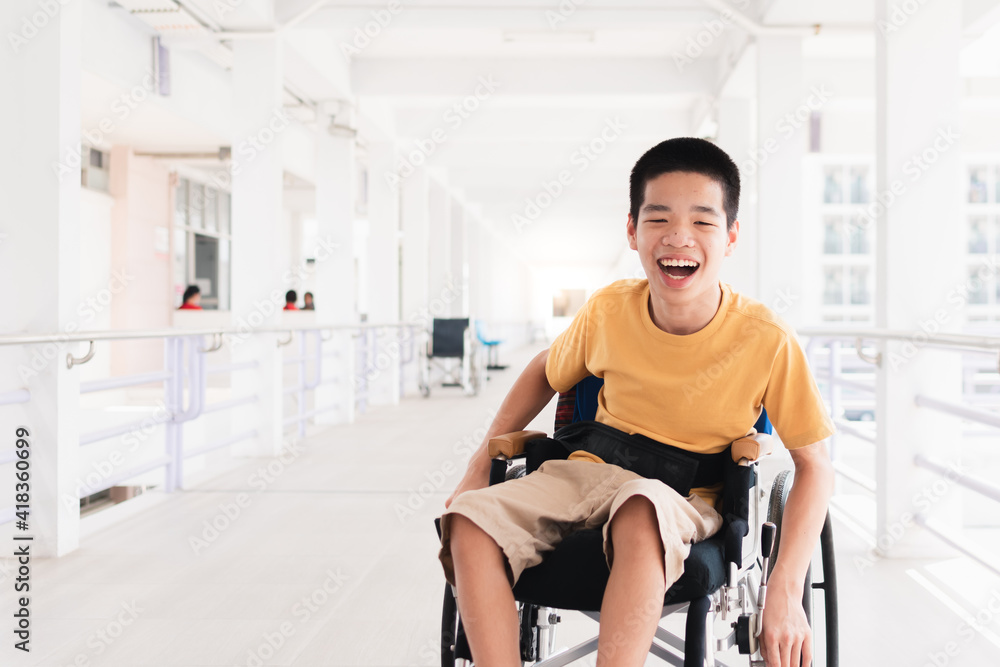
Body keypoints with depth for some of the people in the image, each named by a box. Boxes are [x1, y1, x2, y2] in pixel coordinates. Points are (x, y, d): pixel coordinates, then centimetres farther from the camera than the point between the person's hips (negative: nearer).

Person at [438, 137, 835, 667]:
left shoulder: (767, 341, -17)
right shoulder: (608, 311, -8)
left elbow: (814, 465, -8)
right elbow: (546, 371, 13)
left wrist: (786, 590, -20)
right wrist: (480, 464, 8)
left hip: (687, 498, -3)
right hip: (590, 470, 4)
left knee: (641, 510, -40)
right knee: (470, 520, -22)